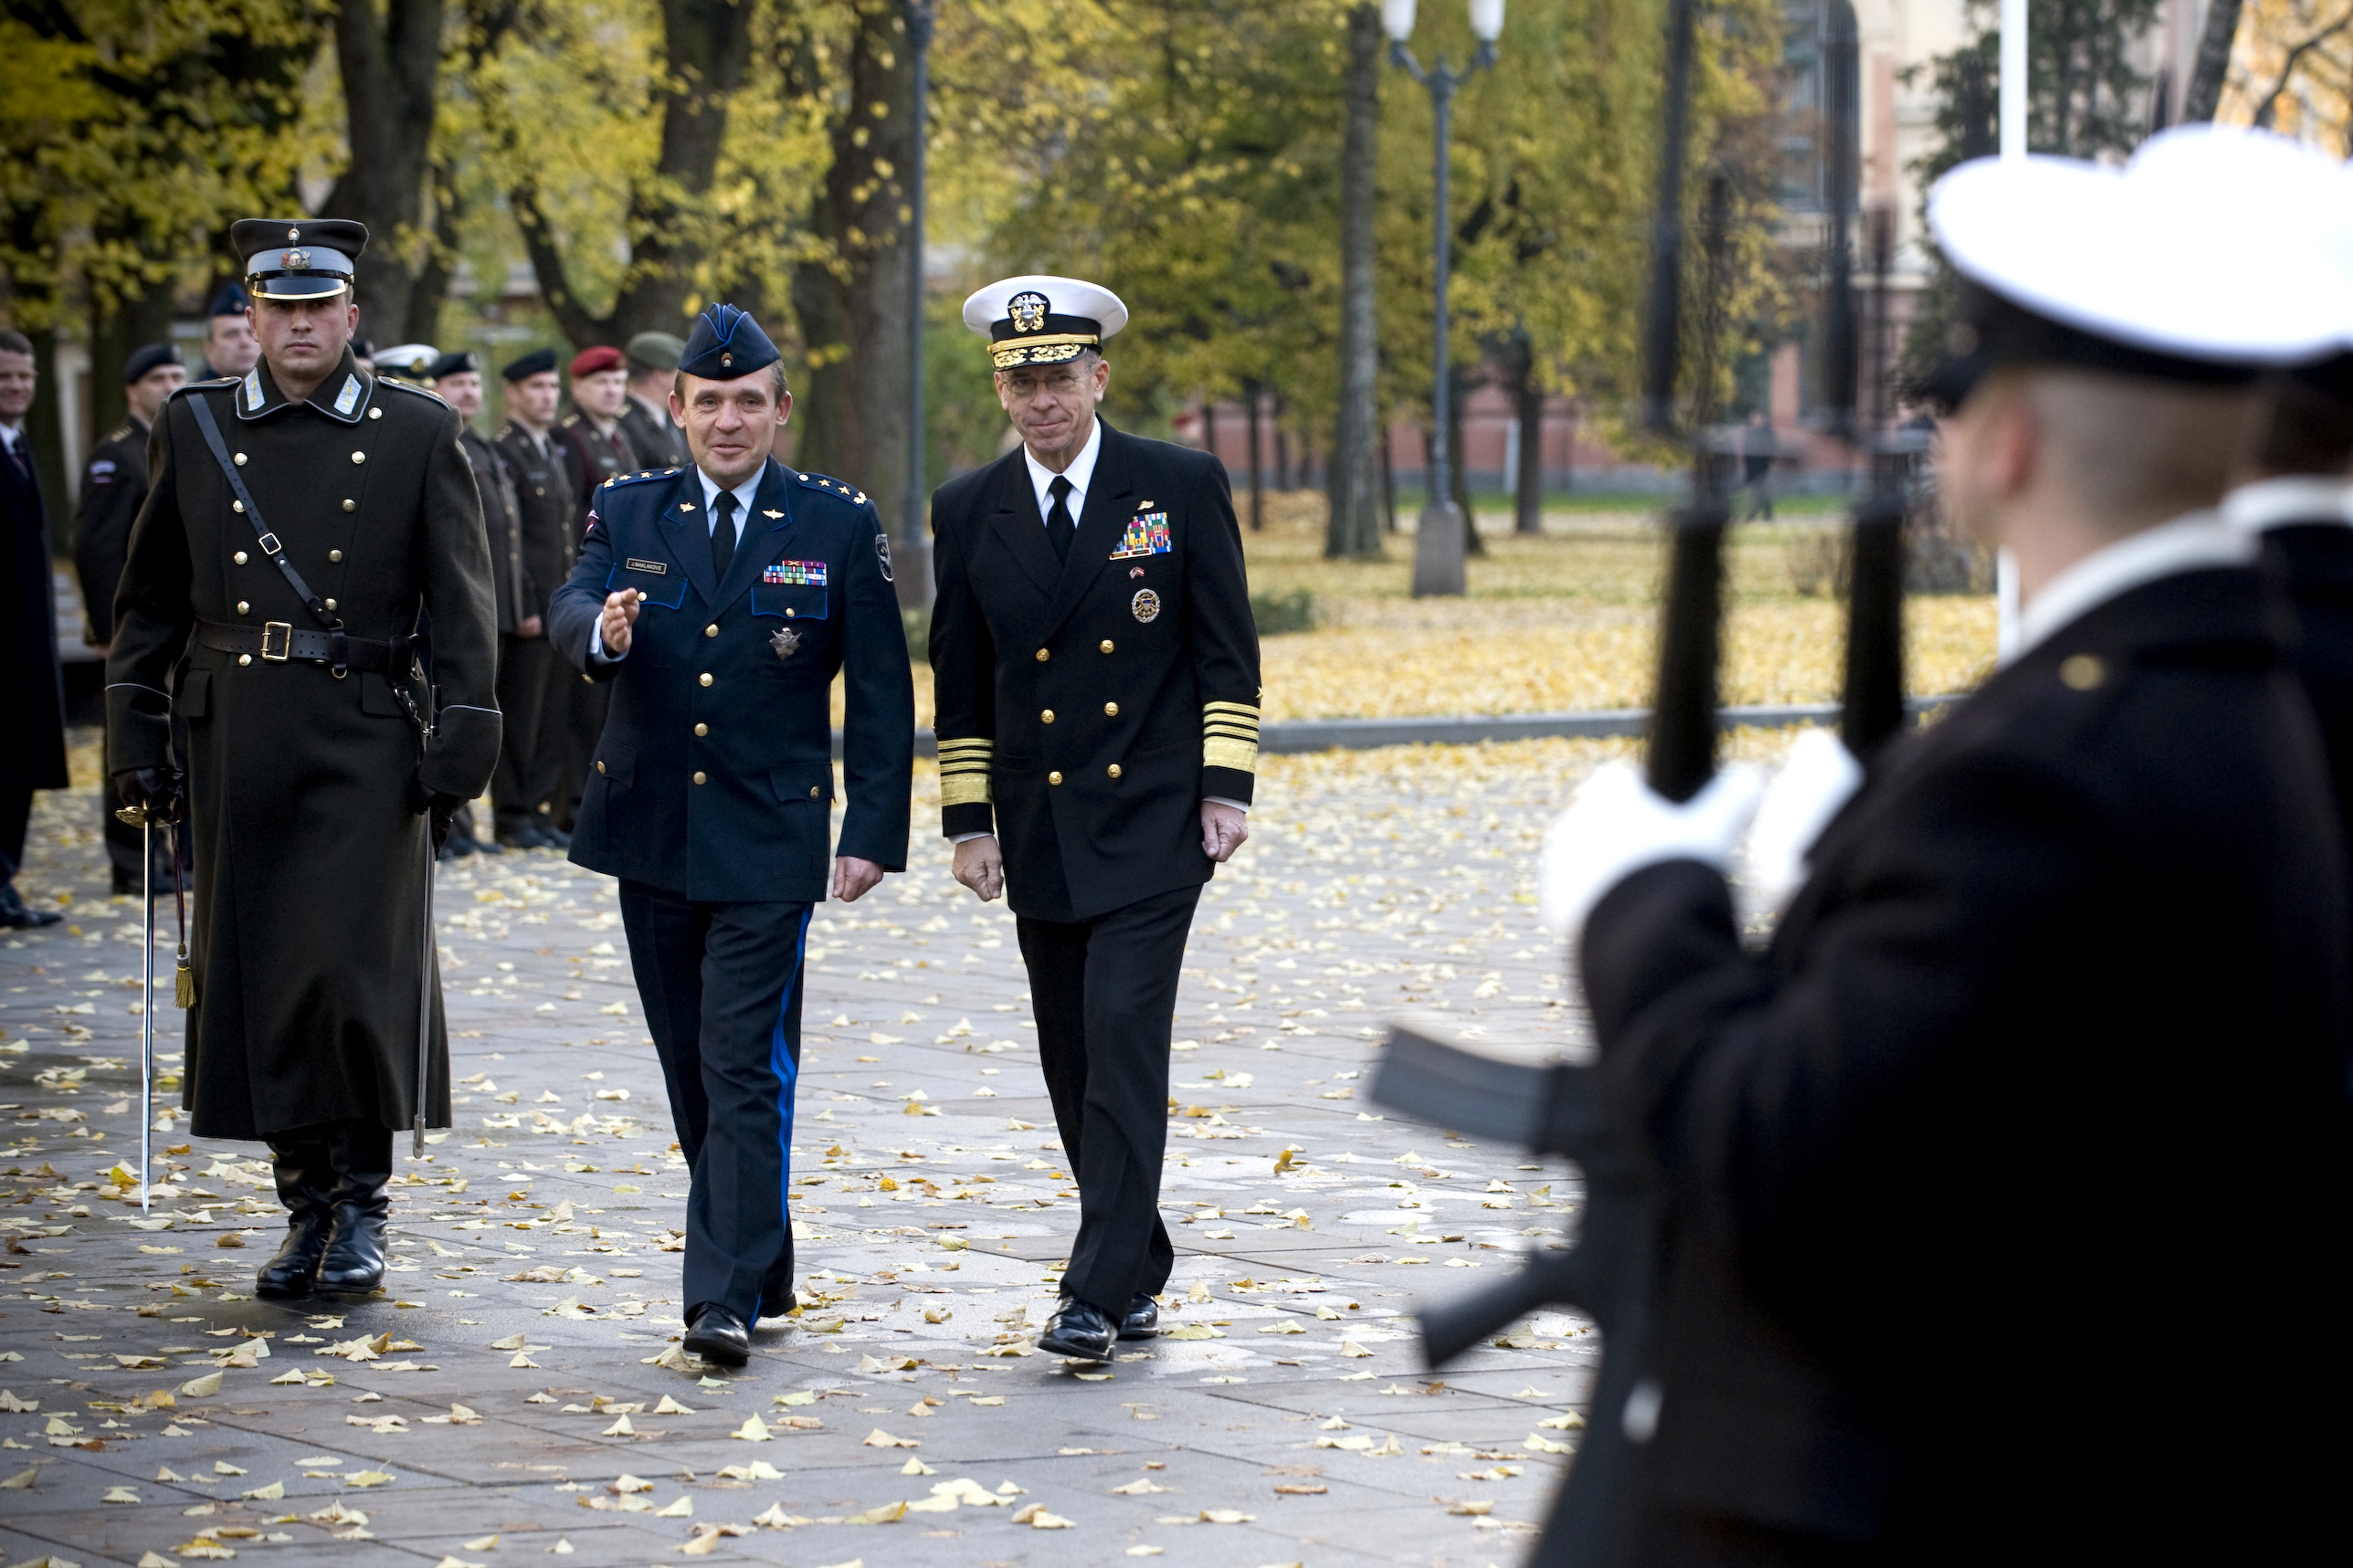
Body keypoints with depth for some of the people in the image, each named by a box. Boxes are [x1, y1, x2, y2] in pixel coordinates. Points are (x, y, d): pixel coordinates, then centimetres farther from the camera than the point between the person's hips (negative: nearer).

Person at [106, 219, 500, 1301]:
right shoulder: (194, 429, 9)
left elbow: (461, 602, 2)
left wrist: (462, 743, -5)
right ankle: (307, 1208, 16)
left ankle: (362, 1201, 7)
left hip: (365, 744, -3)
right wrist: (135, 735, 8)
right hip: (235, 746, 3)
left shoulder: (417, 433, 2)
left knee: (352, 973, -9)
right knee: (254, 979, 4)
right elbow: (151, 598, 13)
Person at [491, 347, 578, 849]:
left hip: (561, 608, 8)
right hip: (528, 605, -8)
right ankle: (513, 818, 2)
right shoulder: (504, 452, -10)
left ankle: (540, 811, 14)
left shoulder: (556, 450, 17)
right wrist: (523, 608, -18)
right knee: (519, 714, -3)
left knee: (553, 714, 9)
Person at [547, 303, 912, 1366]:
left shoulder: (839, 525, 0)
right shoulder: (627, 512, 7)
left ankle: (726, 1298, -11)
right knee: (691, 1072, 11)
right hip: (651, 836, 4)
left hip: (769, 841, -4)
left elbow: (879, 692, -1)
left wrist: (874, 832, -8)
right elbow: (568, 612, -10)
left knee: (746, 1073, -10)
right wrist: (604, 628, -35)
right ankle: (763, 1265, 25)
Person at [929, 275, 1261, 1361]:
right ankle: (1140, 1272, 21)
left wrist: (1227, 788, -6)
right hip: (1040, 833, 4)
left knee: (1124, 1046, -13)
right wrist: (969, 820, 5)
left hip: (1153, 824, -4)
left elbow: (1227, 649, 0)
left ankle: (1101, 1291, -12)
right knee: (1074, 1067, 8)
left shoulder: (1181, 486, -2)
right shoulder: (968, 513, 5)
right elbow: (959, 681, 10)